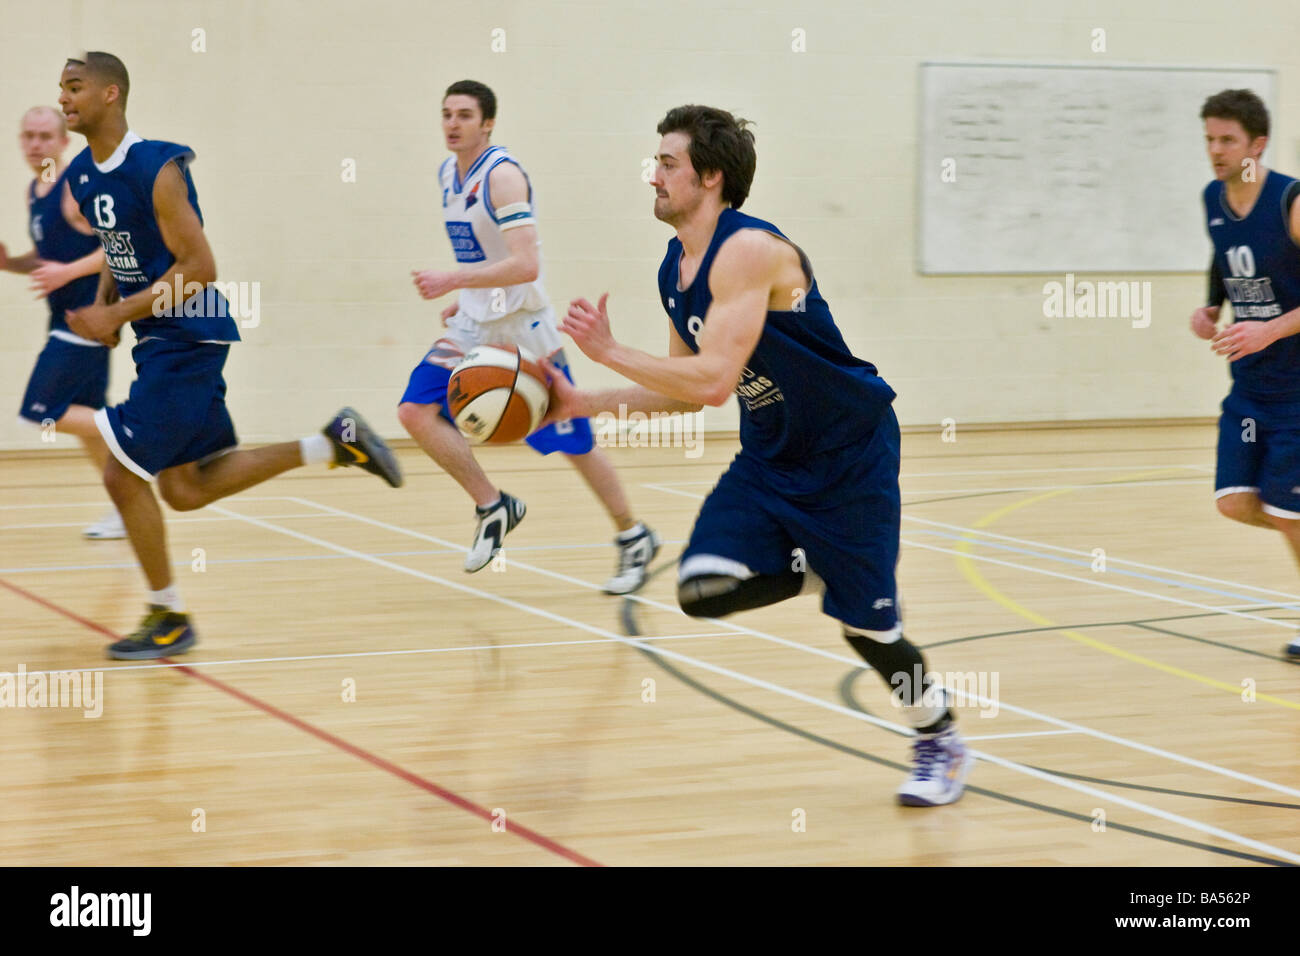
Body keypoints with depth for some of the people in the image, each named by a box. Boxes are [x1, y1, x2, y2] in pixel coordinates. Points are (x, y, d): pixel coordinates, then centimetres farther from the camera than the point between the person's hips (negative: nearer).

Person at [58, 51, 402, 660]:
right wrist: (101, 303, 4)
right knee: (184, 489, 13)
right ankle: (334, 444, 21)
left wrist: (117, 314, -21)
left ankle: (169, 619, 5)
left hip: (189, 337, -9)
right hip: (158, 341, 9)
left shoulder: (157, 168, -19)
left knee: (123, 473, -9)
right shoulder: (81, 176, 6)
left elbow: (199, 267, -20)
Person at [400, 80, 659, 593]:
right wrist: (464, 299, 16)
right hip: (474, 325, 8)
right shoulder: (448, 172, 8)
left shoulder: (503, 175, -18)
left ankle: (634, 538, 19)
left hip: (522, 327, -8)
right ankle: (494, 508, 4)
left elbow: (526, 265, -28)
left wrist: (453, 280, -30)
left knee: (572, 442, 2)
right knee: (416, 411, -10)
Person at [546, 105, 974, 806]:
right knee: (703, 589, -13)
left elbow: (712, 381, -32)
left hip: (851, 451, -7)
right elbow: (688, 391, 12)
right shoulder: (676, 271, 3)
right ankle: (814, 569, 15)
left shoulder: (748, 251, -25)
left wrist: (609, 351, -23)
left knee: (863, 621, 1)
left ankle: (941, 742, 25)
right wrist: (580, 405, 4)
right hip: (769, 457, 7)